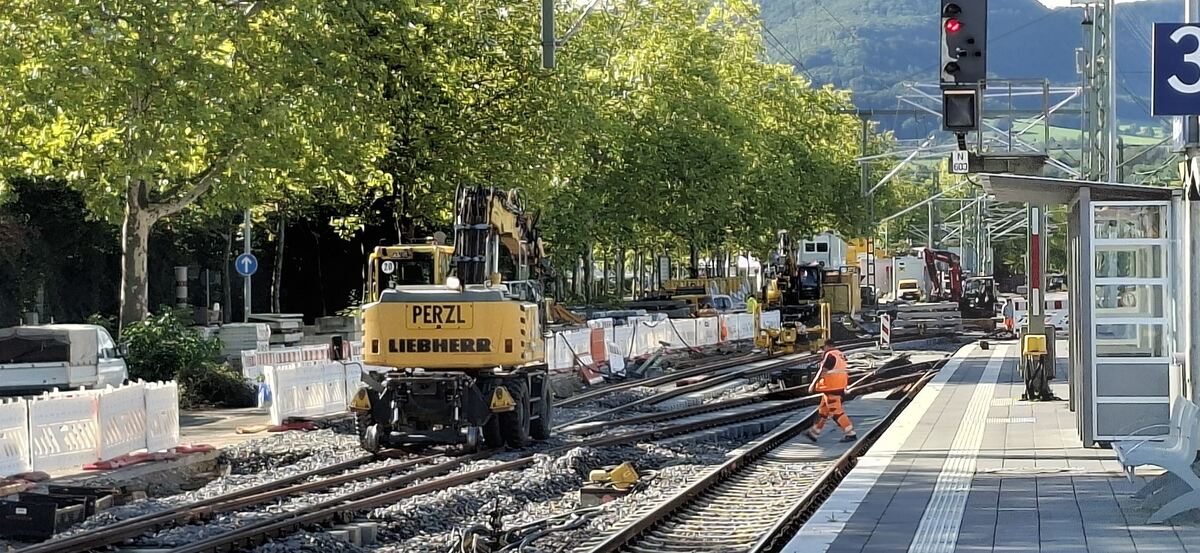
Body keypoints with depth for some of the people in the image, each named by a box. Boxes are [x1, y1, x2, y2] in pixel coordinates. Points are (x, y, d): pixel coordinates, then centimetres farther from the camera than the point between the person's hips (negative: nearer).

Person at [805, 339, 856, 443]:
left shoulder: (830, 355, -15)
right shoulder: (841, 355, 12)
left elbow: (822, 371, -17)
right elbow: (846, 371, 17)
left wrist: (813, 384, -9)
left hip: (831, 388, -10)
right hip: (840, 387, 10)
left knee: (836, 412, -6)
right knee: (823, 410, 16)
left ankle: (850, 434, -7)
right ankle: (814, 433, 24)